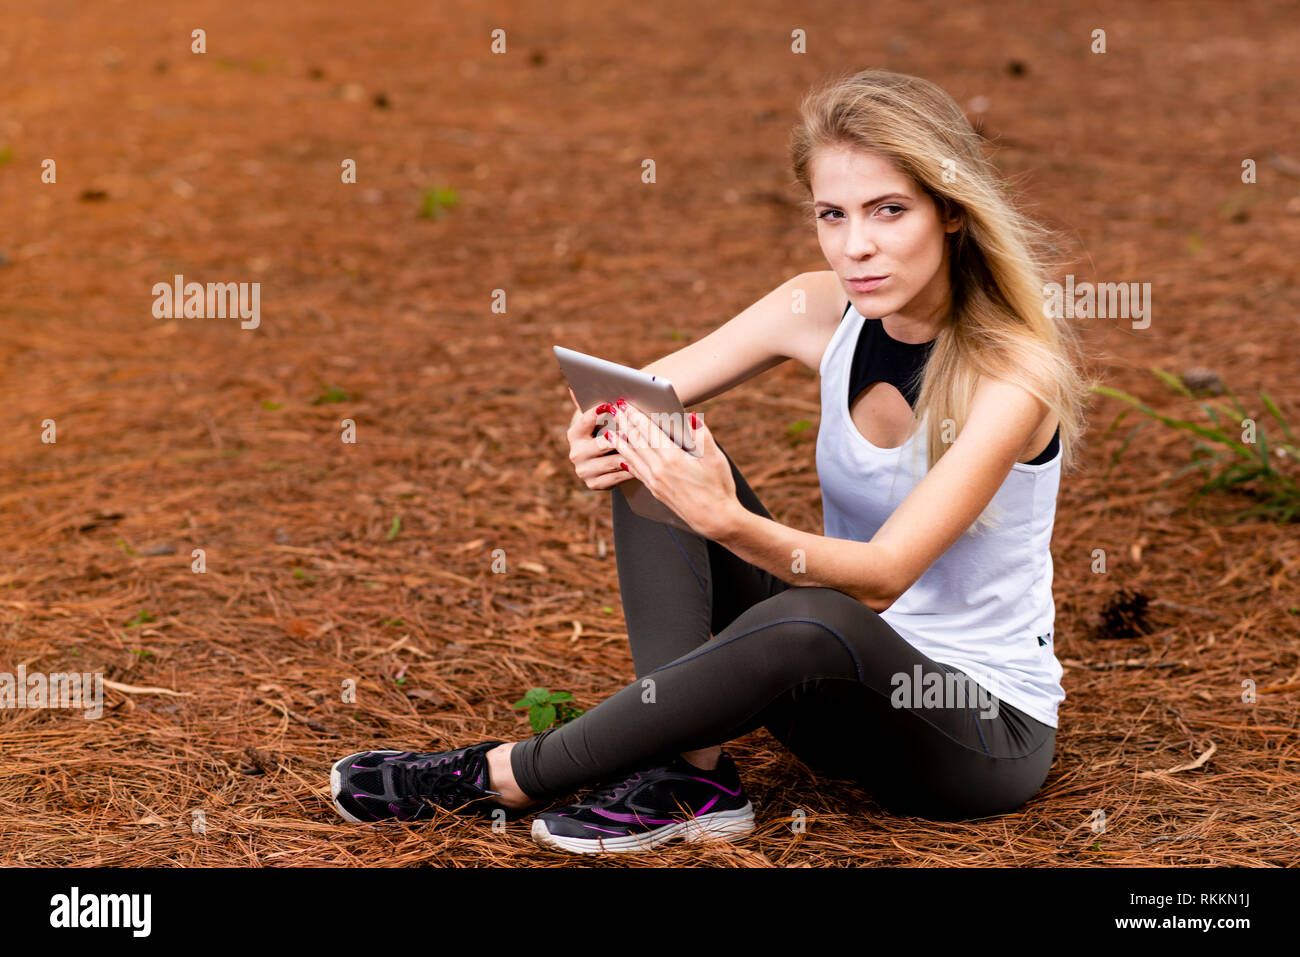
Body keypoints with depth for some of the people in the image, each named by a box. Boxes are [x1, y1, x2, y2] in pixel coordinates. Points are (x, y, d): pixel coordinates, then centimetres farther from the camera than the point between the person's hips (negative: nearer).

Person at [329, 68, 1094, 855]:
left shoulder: (1016, 370, -22)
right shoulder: (822, 311, -5)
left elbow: (882, 577, -30)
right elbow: (629, 398, -2)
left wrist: (730, 524, -48)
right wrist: (597, 438, -27)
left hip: (990, 728, -6)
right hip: (844, 690, 6)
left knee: (807, 624, -39)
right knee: (652, 460, -8)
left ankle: (502, 776, -23)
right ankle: (694, 774, -21)